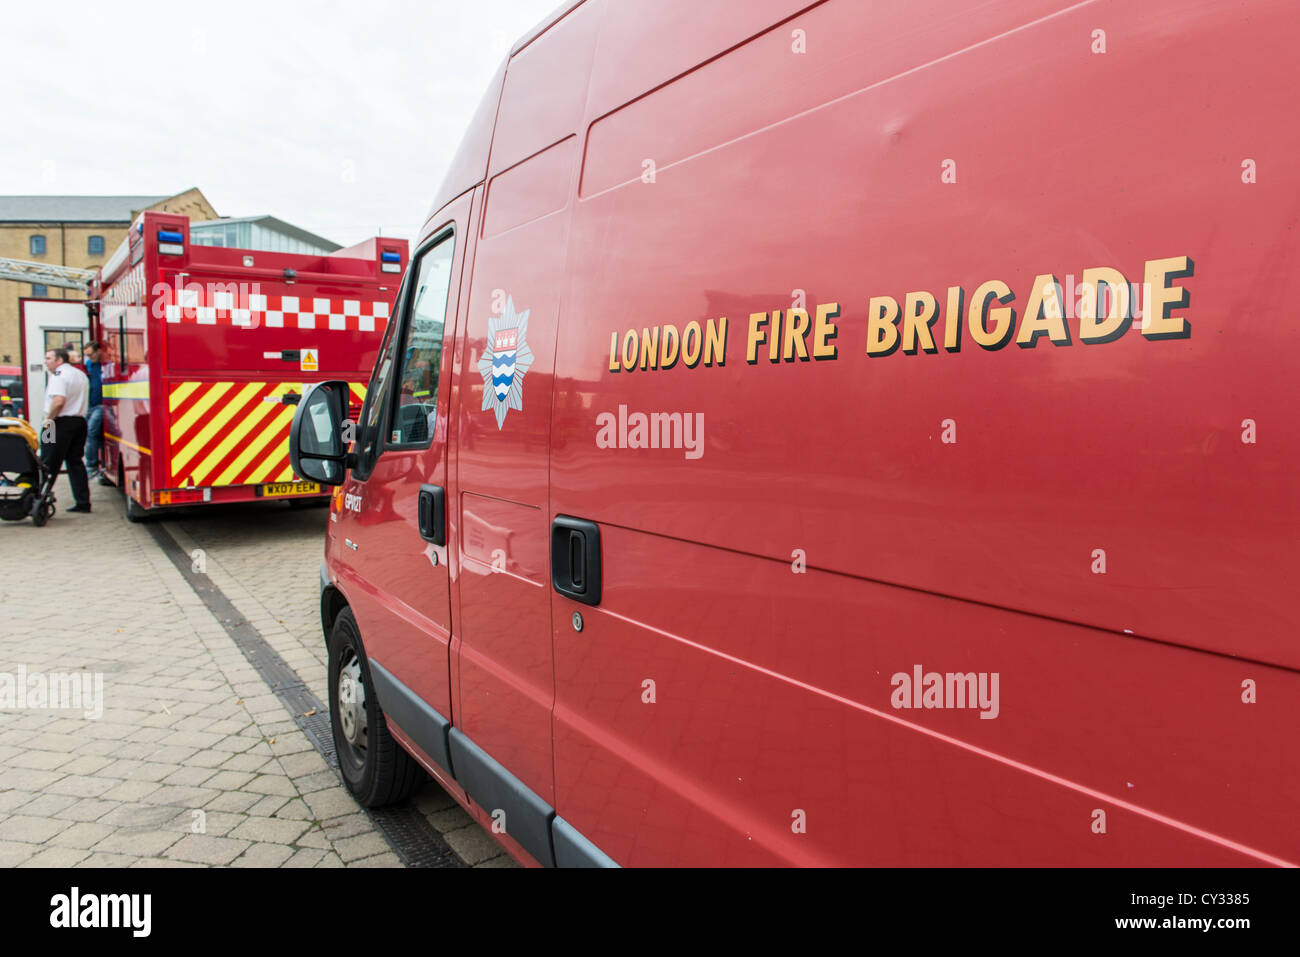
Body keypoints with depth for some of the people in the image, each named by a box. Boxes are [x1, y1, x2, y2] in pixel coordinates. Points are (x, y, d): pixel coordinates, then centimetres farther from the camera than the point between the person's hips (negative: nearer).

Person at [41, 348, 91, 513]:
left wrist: (48, 418, -14)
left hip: (61, 423, -8)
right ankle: (83, 503, 9)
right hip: (79, 421, 8)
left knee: (49, 464, -2)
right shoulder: (81, 374, 16)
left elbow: (59, 400, -24)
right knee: (75, 462, 11)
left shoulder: (59, 375, -12)